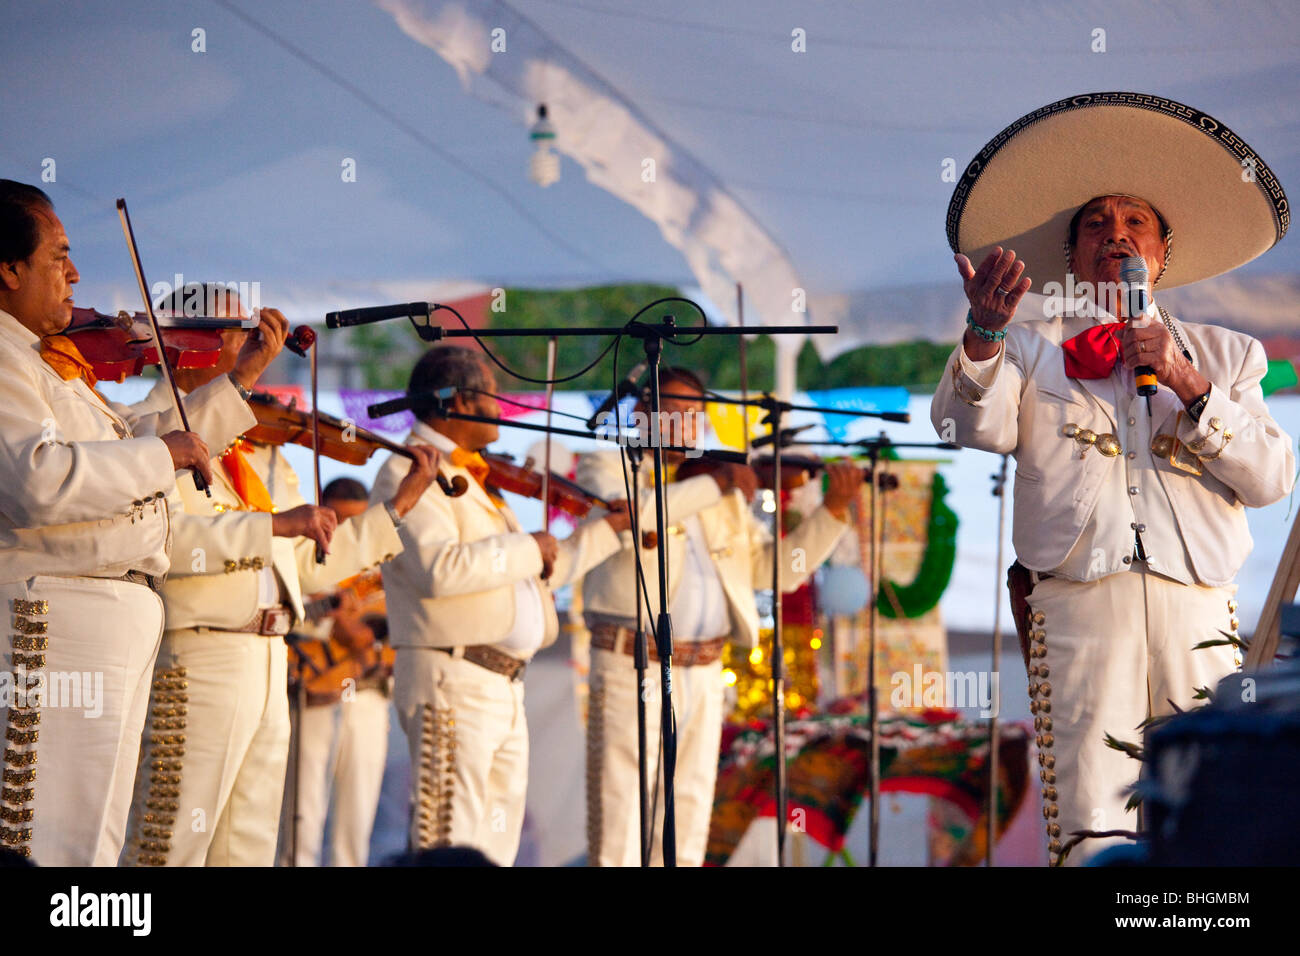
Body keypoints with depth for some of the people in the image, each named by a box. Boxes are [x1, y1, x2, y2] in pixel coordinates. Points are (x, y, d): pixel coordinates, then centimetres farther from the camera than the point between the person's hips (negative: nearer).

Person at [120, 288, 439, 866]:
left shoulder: (262, 453, 21)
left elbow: (311, 566, 21)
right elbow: (158, 536, -22)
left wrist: (399, 505, 17)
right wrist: (273, 525, -25)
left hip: (268, 667, 8)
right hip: (191, 663, -8)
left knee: (249, 851, 8)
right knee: (169, 848, -10)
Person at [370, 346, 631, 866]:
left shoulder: (473, 478, 21)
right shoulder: (406, 475, -9)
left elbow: (543, 570, 29)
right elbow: (438, 568, -26)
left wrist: (609, 526, 28)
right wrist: (527, 548, -16)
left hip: (505, 689, 10)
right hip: (453, 686, -10)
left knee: (496, 851, 11)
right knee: (450, 847, -12)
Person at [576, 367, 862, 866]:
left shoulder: (722, 496, 18)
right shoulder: (604, 467, 3)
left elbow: (778, 567, 12)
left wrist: (834, 508, 0)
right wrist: (714, 485, -21)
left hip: (703, 676, 6)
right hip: (631, 671, -5)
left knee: (685, 839, 9)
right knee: (618, 831, -8)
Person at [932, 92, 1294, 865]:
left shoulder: (1224, 355, 22)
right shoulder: (1035, 346, 19)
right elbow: (972, 425, -1)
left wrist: (1189, 387, -2)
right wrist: (984, 334, -20)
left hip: (1197, 610, 1)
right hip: (1080, 604, -1)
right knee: (1091, 833, -12)